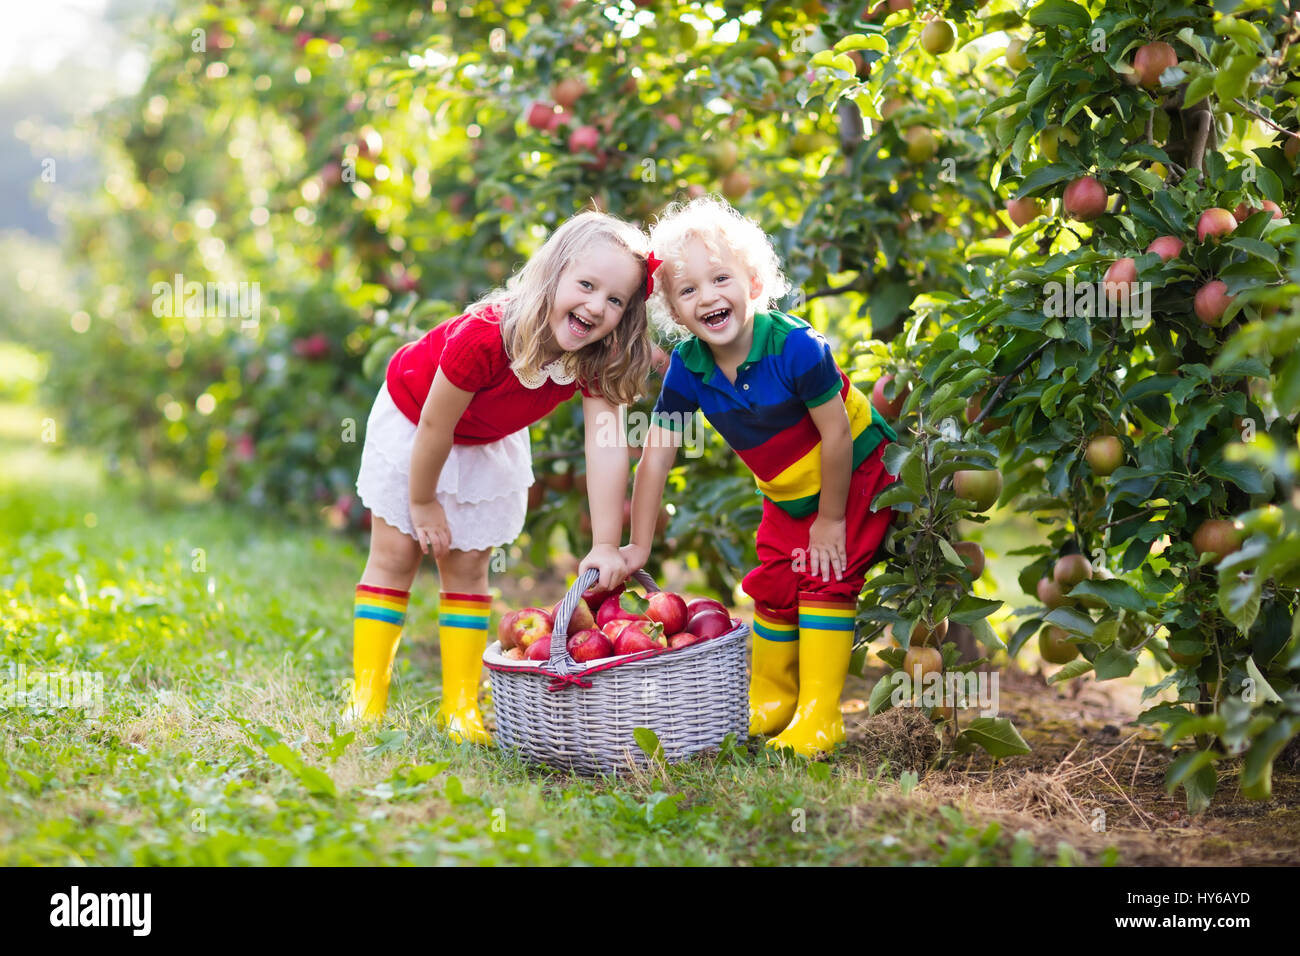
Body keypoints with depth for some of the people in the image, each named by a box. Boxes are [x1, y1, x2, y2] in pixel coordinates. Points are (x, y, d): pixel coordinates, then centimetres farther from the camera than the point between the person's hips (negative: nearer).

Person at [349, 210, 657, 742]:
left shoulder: (598, 361, -27)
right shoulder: (483, 337, -40)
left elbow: (607, 446, -31)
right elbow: (436, 425, -28)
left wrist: (606, 547, -37)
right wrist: (422, 502, -15)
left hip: (489, 444, 4)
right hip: (411, 419, -4)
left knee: (468, 566, 4)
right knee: (395, 555, 0)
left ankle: (461, 707, 8)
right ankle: (367, 699, 4)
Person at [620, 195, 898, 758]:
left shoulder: (795, 346, -33)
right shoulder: (687, 368, -17)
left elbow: (836, 434, -26)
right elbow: (655, 457, -10)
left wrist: (831, 519, -17)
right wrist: (638, 547, -8)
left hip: (858, 477, -6)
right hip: (787, 497, 6)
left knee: (826, 580, -13)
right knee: (773, 587, 10)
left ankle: (819, 718, -7)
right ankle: (771, 702, 29)